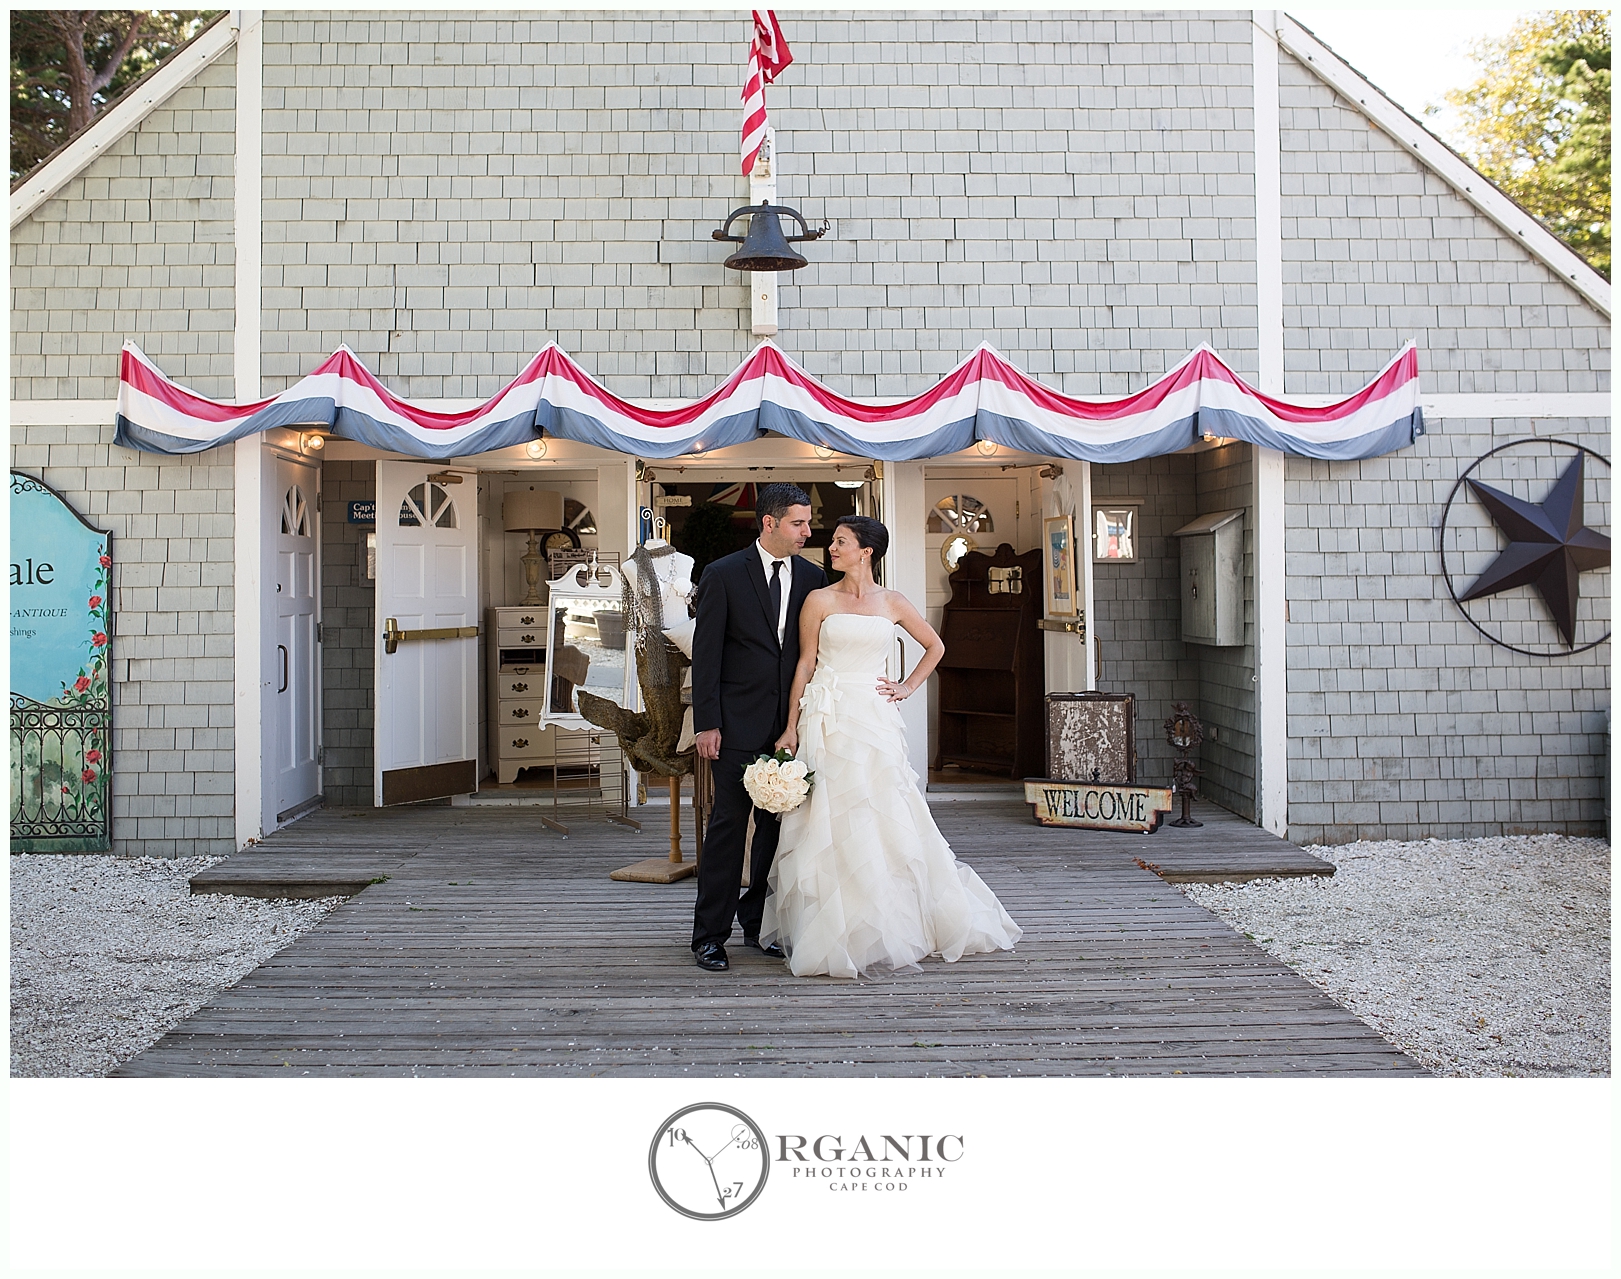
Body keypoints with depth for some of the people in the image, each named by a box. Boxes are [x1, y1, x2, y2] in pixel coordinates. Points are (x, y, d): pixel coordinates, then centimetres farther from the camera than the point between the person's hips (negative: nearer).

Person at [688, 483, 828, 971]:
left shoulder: (812, 577, 8)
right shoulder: (724, 574, -4)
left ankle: (760, 922, 22)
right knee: (728, 823, -2)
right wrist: (706, 723, -10)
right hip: (740, 724, -4)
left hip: (793, 722, 4)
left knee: (780, 823, 8)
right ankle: (710, 935, 7)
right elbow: (705, 653, -5)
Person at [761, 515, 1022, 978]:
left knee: (886, 822, 2)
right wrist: (791, 728, -4)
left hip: (876, 720, 2)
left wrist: (908, 686, 10)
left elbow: (935, 647, 22)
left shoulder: (893, 603, 8)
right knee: (832, 825, -2)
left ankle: (889, 927, 17)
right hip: (829, 721, -1)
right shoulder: (820, 600, 3)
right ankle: (831, 935, 9)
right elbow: (805, 664, 1)